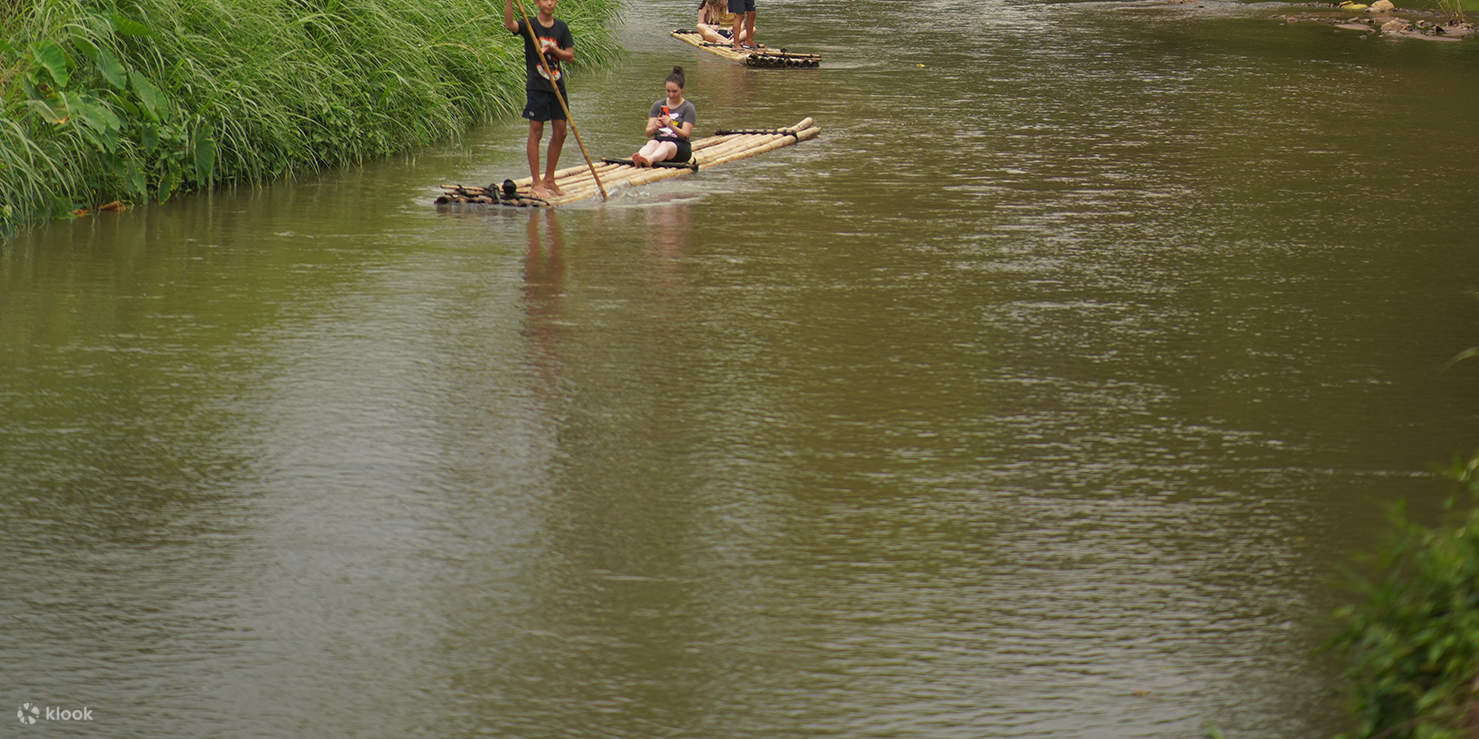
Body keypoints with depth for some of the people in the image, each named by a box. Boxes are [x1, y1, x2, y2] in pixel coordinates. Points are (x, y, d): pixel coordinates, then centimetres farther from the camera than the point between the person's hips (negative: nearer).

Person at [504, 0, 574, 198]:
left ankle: (549, 179, 18)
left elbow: (570, 57, 6)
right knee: (536, 132, -4)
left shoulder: (561, 27, 9)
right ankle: (536, 183, -2)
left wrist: (552, 49, -12)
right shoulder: (529, 25, -3)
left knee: (560, 133, 6)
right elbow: (509, 24, -24)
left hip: (557, 85, 5)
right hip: (536, 86, -5)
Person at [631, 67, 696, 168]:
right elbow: (648, 133, 7)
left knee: (666, 145, -38)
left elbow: (686, 134, -7)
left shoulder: (688, 107, 4)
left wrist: (672, 126, -27)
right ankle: (639, 158, -70)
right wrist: (655, 127, -17)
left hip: (680, 145, -3)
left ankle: (649, 159, -73)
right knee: (652, 143, -33)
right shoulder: (658, 105, 15)